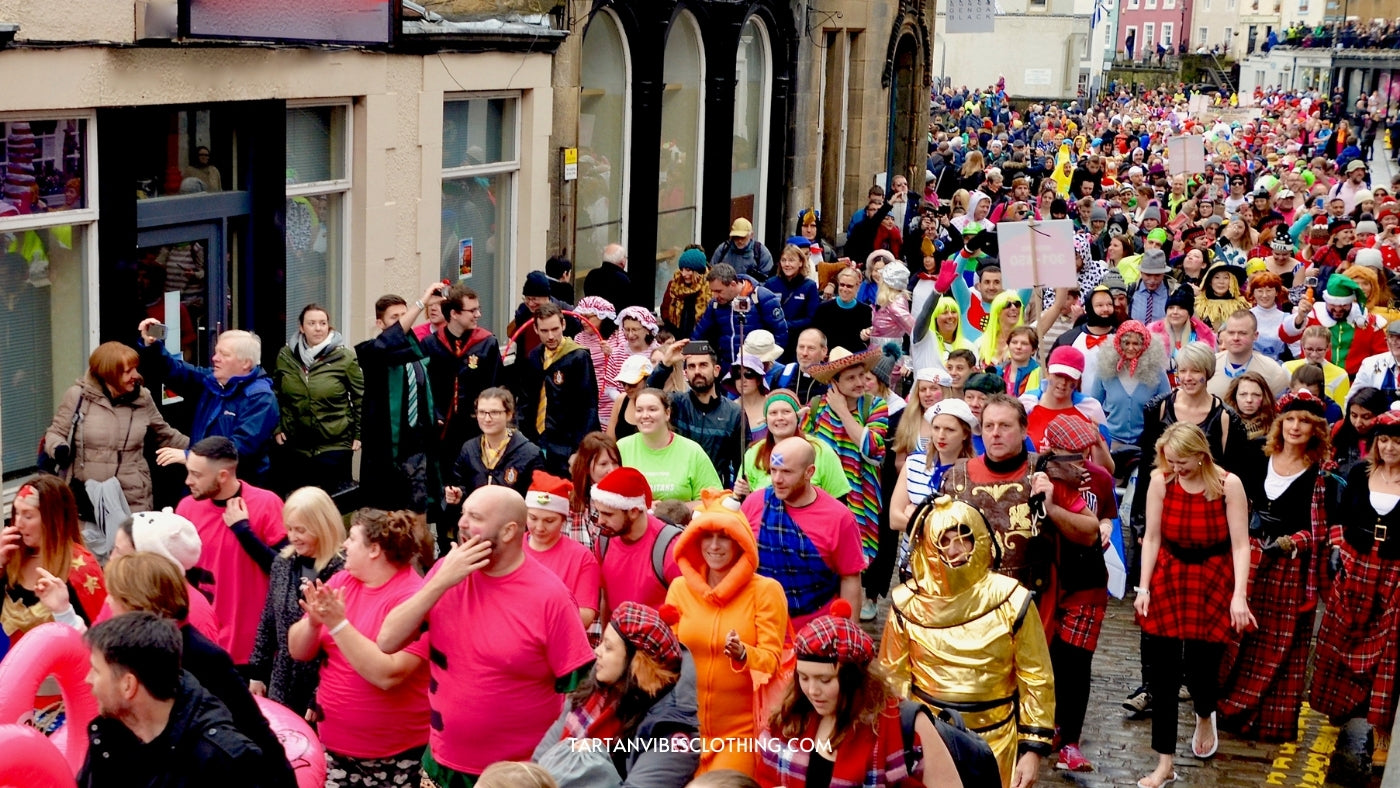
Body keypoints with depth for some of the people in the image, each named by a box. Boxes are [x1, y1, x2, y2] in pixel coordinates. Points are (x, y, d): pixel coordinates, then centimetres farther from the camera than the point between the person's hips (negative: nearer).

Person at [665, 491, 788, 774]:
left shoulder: (766, 590, -7)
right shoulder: (680, 588, 3)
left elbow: (772, 660, -11)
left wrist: (742, 654, -30)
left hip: (741, 730, -3)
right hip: (687, 725, 4)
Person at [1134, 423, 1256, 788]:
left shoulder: (1228, 485, -14)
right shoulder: (1160, 481, -8)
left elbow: (1240, 544, -13)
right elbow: (1152, 537, -2)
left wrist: (1239, 595, -20)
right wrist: (1144, 587, -5)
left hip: (1214, 579, -2)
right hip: (1169, 576, 2)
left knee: (1201, 662, 2)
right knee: (1163, 670, -1)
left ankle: (1205, 717, 41)